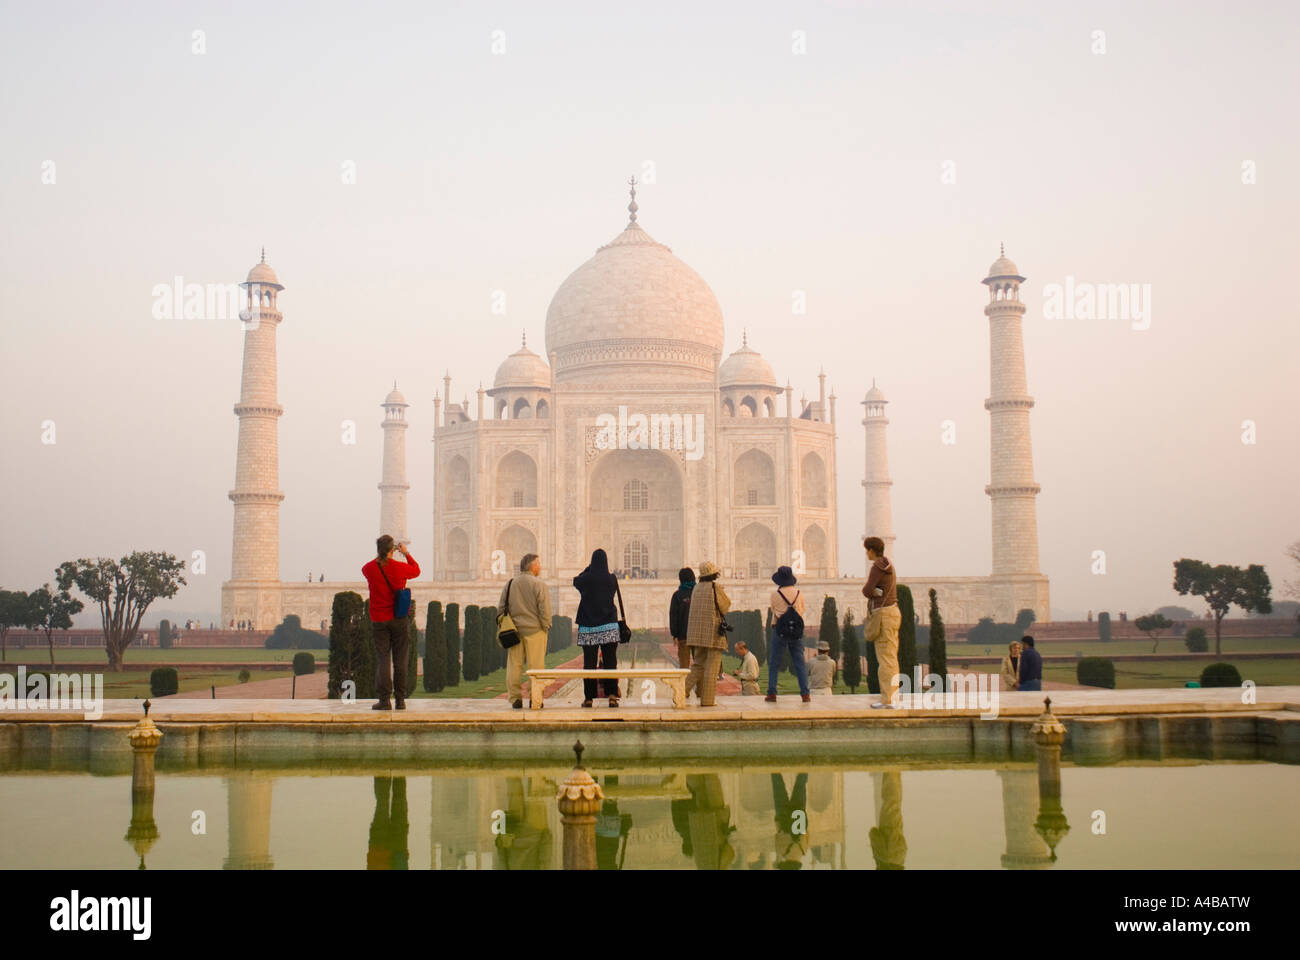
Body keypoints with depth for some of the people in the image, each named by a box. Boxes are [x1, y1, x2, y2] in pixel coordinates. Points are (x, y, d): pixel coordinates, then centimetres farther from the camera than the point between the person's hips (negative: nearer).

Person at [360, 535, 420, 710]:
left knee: (382, 658, 2)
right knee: (400, 660, 5)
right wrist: (406, 553, 24)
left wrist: (381, 556, 24)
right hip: (400, 619, 0)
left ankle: (384, 699, -4)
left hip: (379, 620, 0)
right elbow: (416, 570, 14)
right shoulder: (400, 567, -7)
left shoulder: (370, 568, -5)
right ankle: (401, 700, 7)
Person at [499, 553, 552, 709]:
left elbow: (501, 607, 11)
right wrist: (546, 626, -1)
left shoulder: (509, 584, 8)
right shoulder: (538, 584, -7)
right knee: (535, 665, 0)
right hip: (534, 631, -4)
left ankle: (515, 698, 7)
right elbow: (544, 608, -12)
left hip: (514, 631, 4)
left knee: (514, 665, 7)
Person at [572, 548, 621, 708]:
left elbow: (575, 581, 19)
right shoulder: (611, 579, -3)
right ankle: (612, 695, -4)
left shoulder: (586, 579, -4)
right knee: (610, 661, 3)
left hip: (588, 627, 0)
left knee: (589, 663, 4)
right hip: (609, 626, 0)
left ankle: (589, 697, 5)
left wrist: (589, 569, 18)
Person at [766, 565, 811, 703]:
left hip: (779, 630, -2)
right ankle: (805, 693, 1)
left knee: (774, 663, 4)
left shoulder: (775, 594, -8)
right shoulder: (799, 593, 0)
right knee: (800, 662, 5)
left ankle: (772, 693, 0)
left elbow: (773, 610, 5)